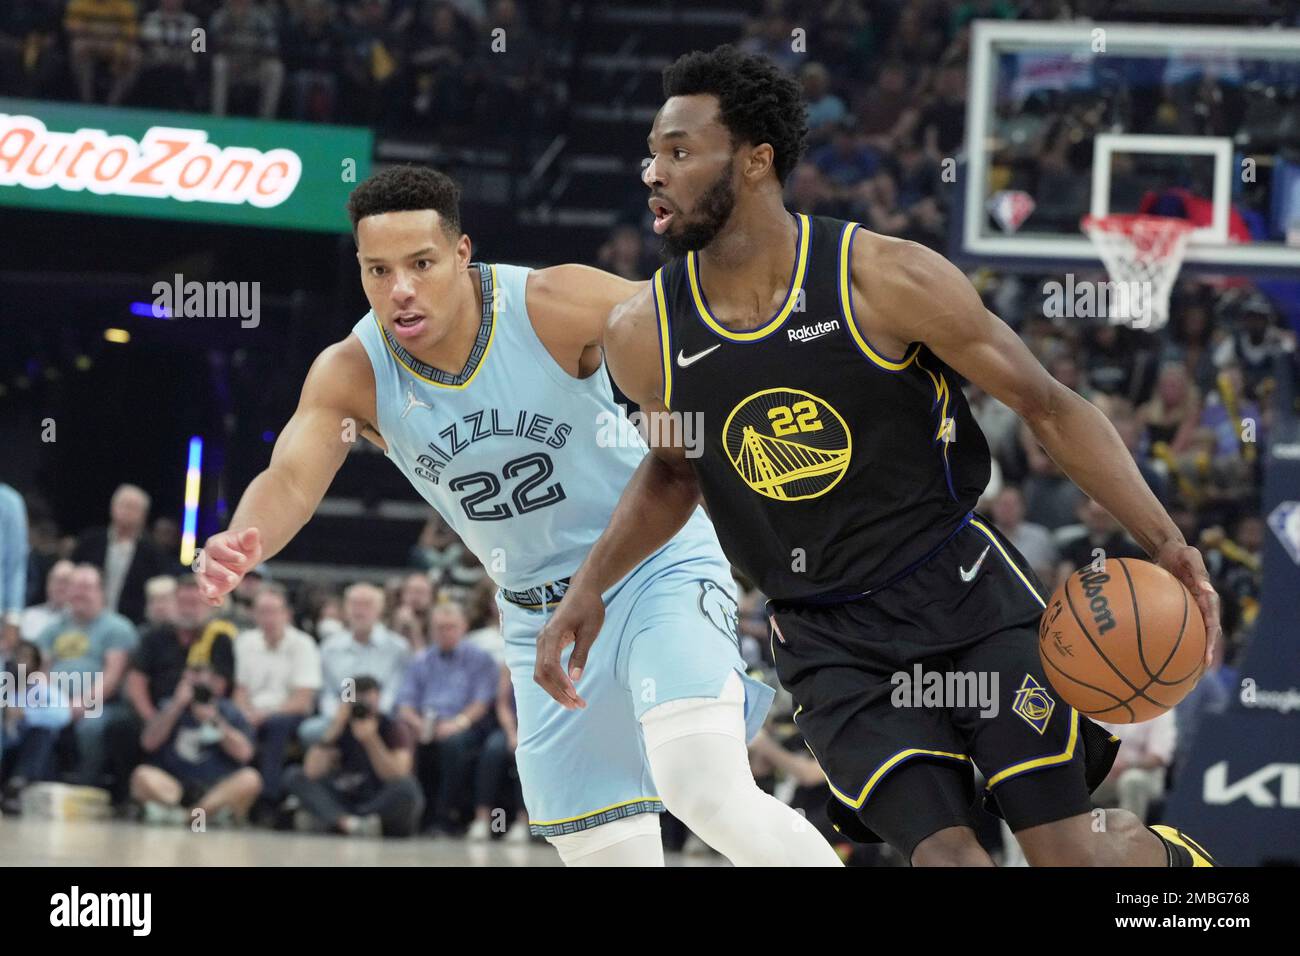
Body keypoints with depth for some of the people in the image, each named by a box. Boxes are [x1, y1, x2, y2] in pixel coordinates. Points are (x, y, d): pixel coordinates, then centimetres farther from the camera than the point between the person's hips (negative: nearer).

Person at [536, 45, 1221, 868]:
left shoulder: (888, 281, -15)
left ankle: (1157, 853, 28)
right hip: (830, 642, 2)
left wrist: (1164, 541, -14)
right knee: (945, 854, -17)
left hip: (966, 588, -2)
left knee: (1068, 854, -8)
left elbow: (1049, 407, -7)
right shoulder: (644, 337, -5)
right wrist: (590, 587, 6)